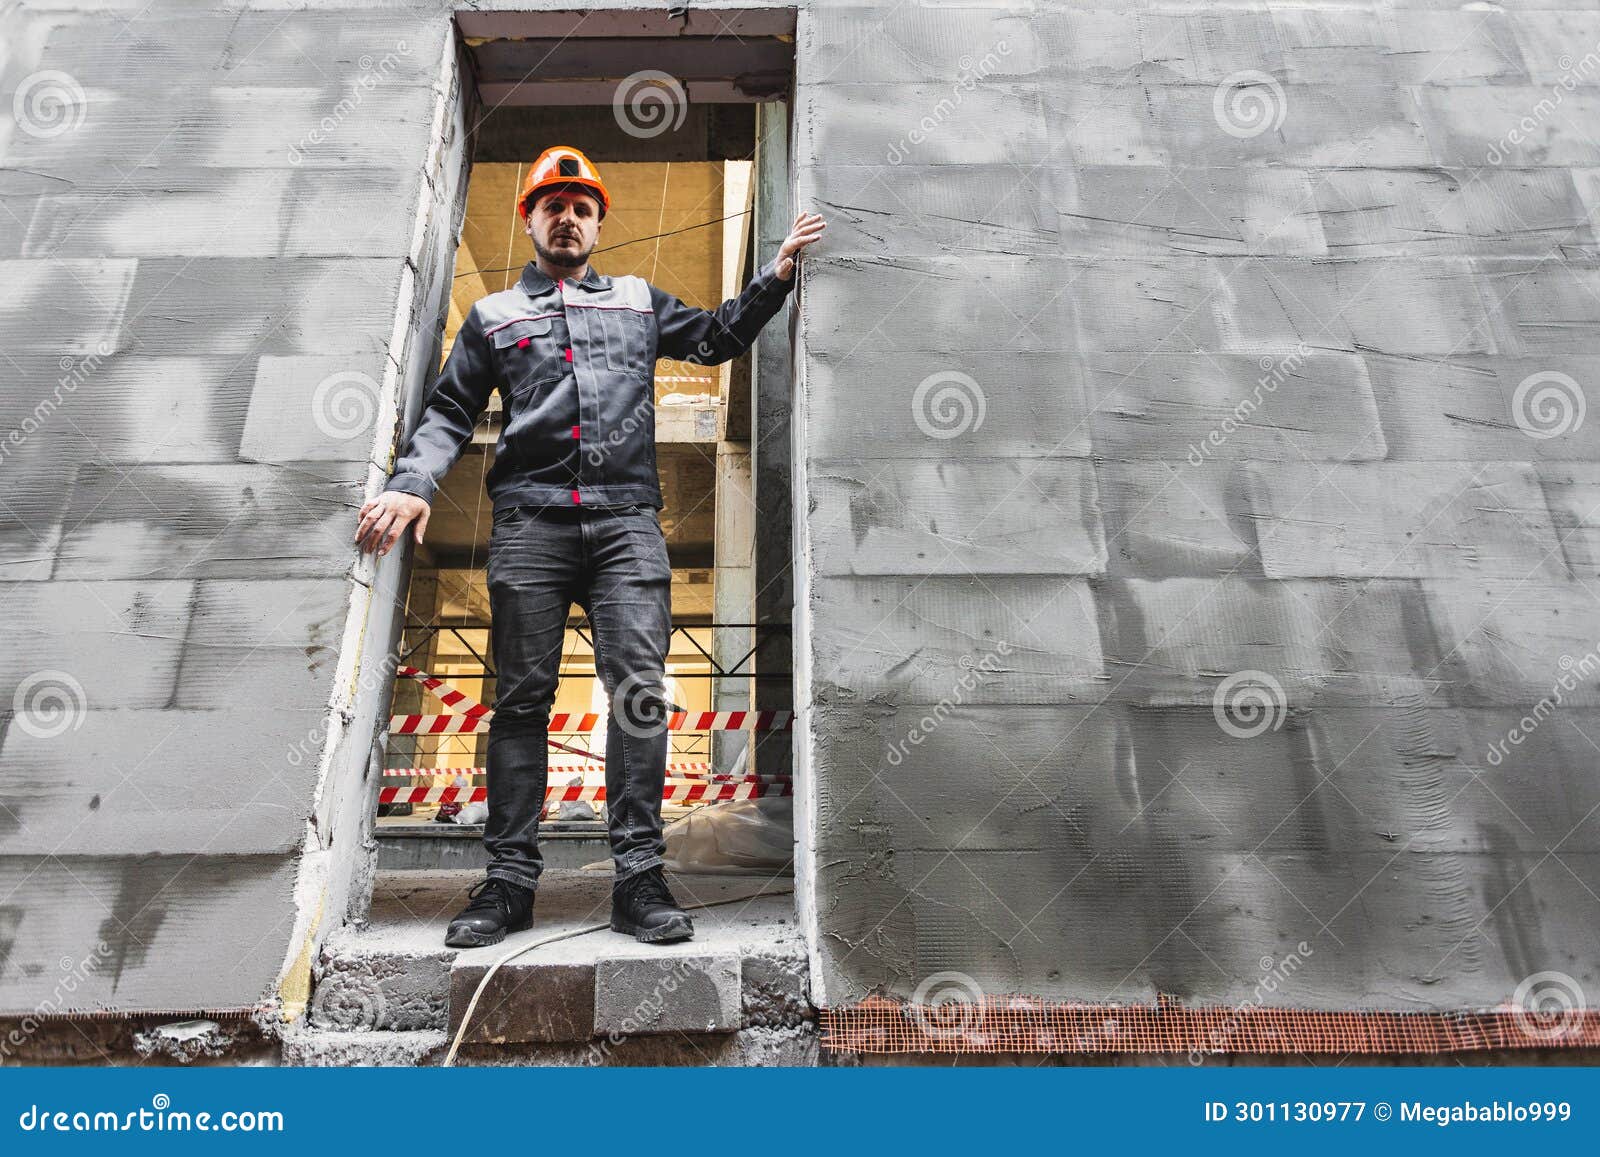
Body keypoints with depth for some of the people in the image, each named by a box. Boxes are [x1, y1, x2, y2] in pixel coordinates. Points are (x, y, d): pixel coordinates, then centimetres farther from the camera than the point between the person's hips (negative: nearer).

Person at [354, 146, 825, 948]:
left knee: (639, 687, -11)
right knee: (522, 695, -2)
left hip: (625, 520, 0)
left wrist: (777, 275, 12)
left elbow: (717, 338, 23)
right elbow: (449, 413, 17)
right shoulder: (493, 316, 22)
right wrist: (412, 483, 0)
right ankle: (509, 880, 4)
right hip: (529, 521, 0)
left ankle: (639, 876, -7)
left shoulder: (638, 301, 25)